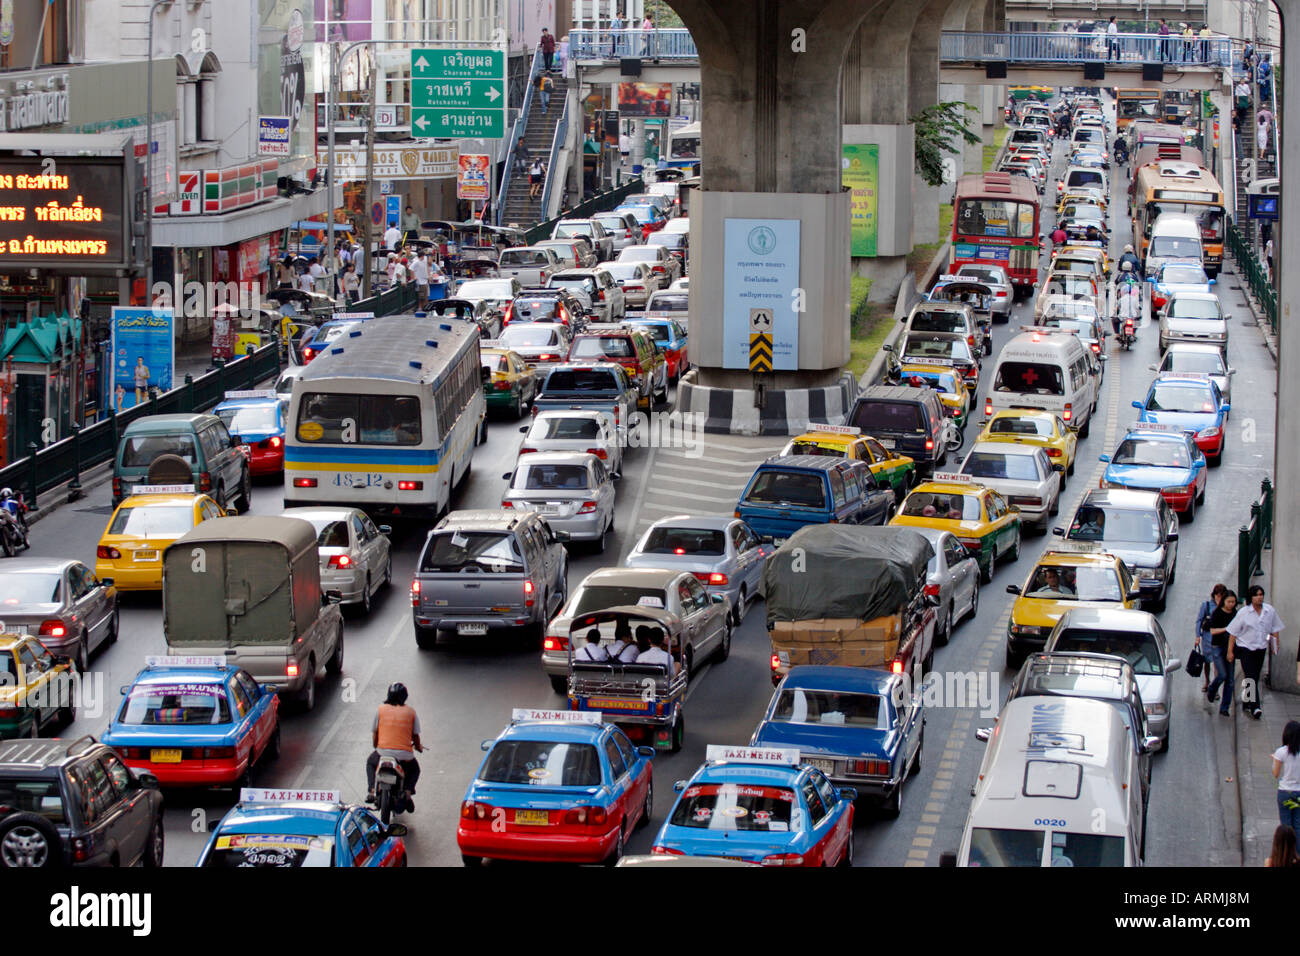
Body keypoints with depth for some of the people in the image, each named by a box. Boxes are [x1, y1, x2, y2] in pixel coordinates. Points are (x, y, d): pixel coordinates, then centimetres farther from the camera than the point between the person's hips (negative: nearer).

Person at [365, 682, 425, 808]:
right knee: (415, 769, 32)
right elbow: (415, 736, 5)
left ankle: (371, 791, 13)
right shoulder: (411, 711, 4)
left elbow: (374, 733, 7)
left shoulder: (381, 709, 4)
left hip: (383, 751, 0)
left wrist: (375, 745, 28)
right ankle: (408, 791, 4)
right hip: (405, 754, 0)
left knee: (371, 763, 34)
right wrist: (418, 747, 27)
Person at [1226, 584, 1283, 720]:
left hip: (1261, 648, 4)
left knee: (1254, 678, 11)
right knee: (1251, 678, -13)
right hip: (1245, 648, -4)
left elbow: (1275, 629, 15)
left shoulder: (1269, 611, 1)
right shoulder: (1243, 613, -9)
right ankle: (1254, 707, -19)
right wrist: (1230, 651, -7)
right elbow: (1233, 633, -6)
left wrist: (1275, 643, 4)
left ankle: (1246, 702, 29)